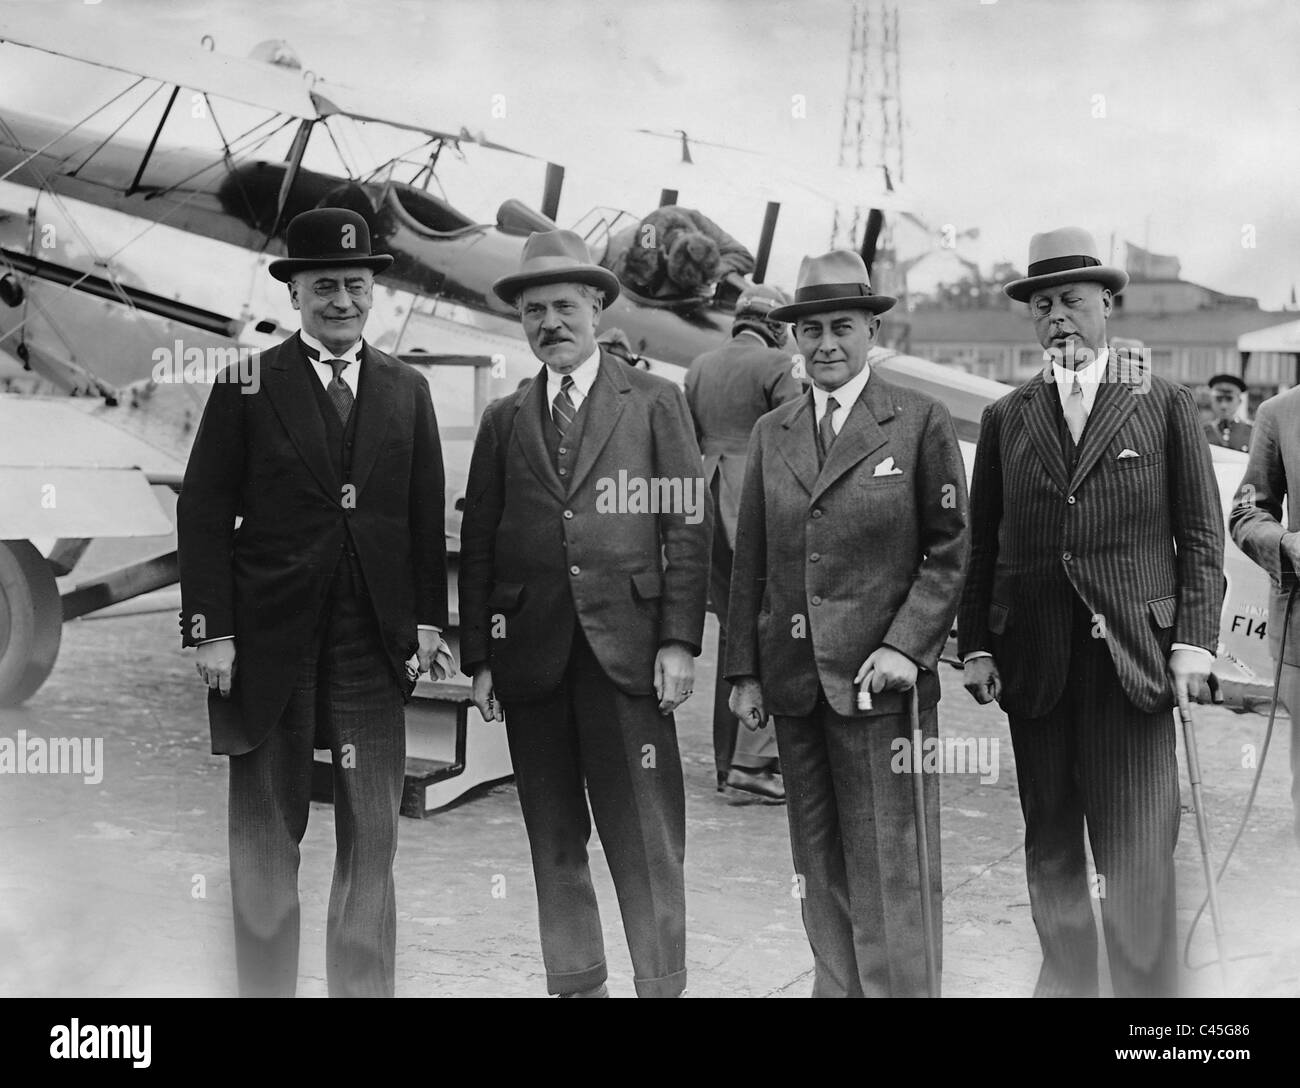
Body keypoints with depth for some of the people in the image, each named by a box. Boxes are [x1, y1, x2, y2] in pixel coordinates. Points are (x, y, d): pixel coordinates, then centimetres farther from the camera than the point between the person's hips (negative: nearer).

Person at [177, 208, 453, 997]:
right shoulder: (246, 385, 1)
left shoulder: (408, 391, 10)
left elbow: (427, 517, 11)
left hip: (375, 641, 2)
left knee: (373, 836, 6)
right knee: (266, 837, 7)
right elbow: (204, 513, -2)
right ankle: (265, 985, 19)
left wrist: (429, 618, 3)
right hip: (269, 638, -2)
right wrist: (211, 629, -8)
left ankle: (366, 987, 17)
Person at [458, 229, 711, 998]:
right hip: (530, 657, 3)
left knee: (647, 840, -2)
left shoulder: (655, 402, 7)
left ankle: (662, 984, 9)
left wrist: (680, 641, -6)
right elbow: (477, 545, 10)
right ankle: (575, 983, 19)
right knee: (554, 842, 8)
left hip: (626, 647, -2)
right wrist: (478, 659, 2)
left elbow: (690, 526, 2)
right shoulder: (504, 421, 13)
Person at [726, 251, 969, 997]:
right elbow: (751, 561, 12)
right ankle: (838, 987, 22)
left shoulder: (921, 422, 0)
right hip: (794, 683, 4)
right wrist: (744, 671, 6)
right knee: (820, 871, 11)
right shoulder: (772, 433, 12)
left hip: (881, 682, -4)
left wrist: (906, 646, -12)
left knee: (889, 871, -1)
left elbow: (949, 551, -1)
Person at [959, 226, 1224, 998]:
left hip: (1132, 657, -2)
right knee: (1050, 846, 10)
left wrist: (1195, 639, -5)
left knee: (1139, 855, -2)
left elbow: (1201, 534, 3)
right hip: (1033, 661, 3)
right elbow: (982, 543, 9)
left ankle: (1147, 988, 10)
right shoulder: (1007, 418, 10)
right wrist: (977, 646, 2)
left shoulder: (1165, 404, 5)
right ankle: (1067, 979, 23)